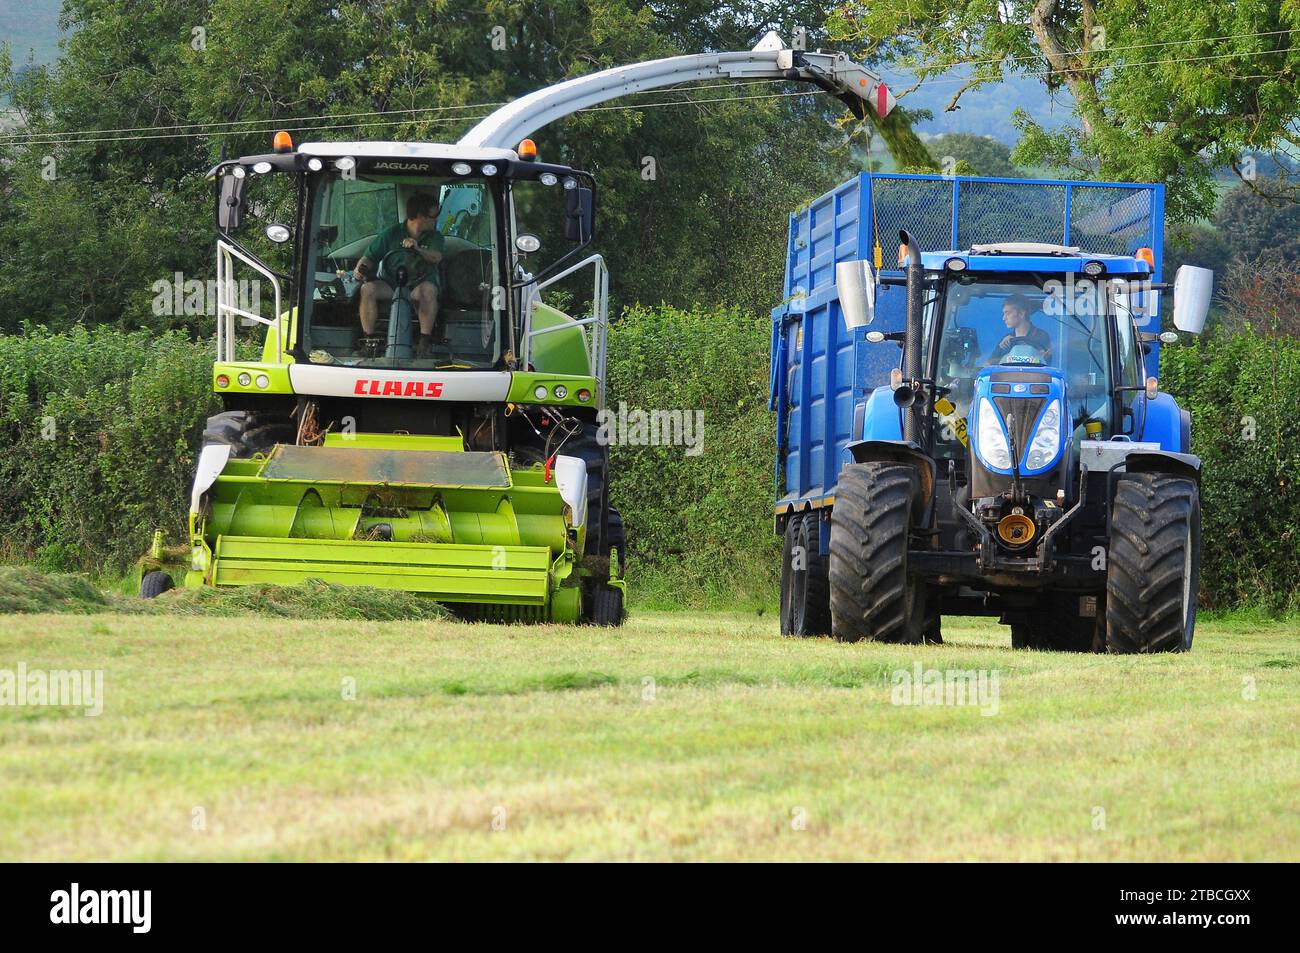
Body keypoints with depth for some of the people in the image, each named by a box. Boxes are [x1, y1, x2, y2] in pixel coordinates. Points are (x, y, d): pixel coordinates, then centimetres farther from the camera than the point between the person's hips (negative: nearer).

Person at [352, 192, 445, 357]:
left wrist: (418, 249, -33)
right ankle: (368, 339, -23)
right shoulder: (391, 234, 5)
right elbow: (370, 256, 5)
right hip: (391, 285, 1)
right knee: (368, 289, -27)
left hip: (418, 286, -1)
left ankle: (425, 341, -32)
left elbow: (436, 257, -15)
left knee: (428, 289, -36)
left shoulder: (435, 237, 5)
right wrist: (360, 268, -17)